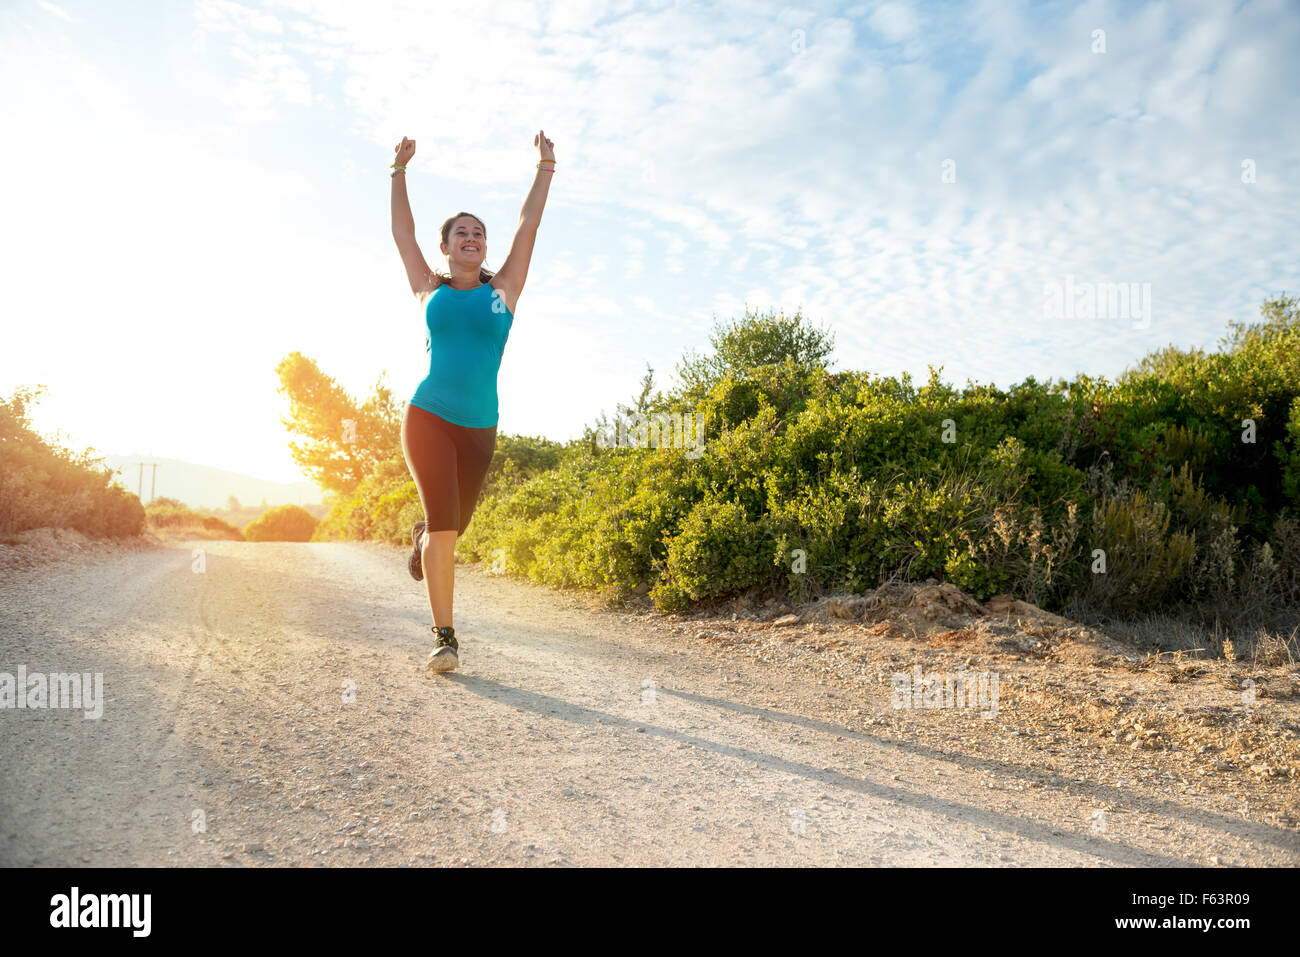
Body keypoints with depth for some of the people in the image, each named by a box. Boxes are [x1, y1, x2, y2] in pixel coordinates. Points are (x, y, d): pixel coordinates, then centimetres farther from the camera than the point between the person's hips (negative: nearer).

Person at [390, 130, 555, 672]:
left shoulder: (502, 291, 10)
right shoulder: (430, 291, 10)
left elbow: (529, 225, 12)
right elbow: (402, 230, 18)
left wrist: (545, 167, 13)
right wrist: (400, 170, 21)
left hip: (479, 427, 2)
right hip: (427, 417, -2)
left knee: (453, 524, 11)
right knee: (444, 521, -15)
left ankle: (424, 540, 50)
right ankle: (444, 637, -9)